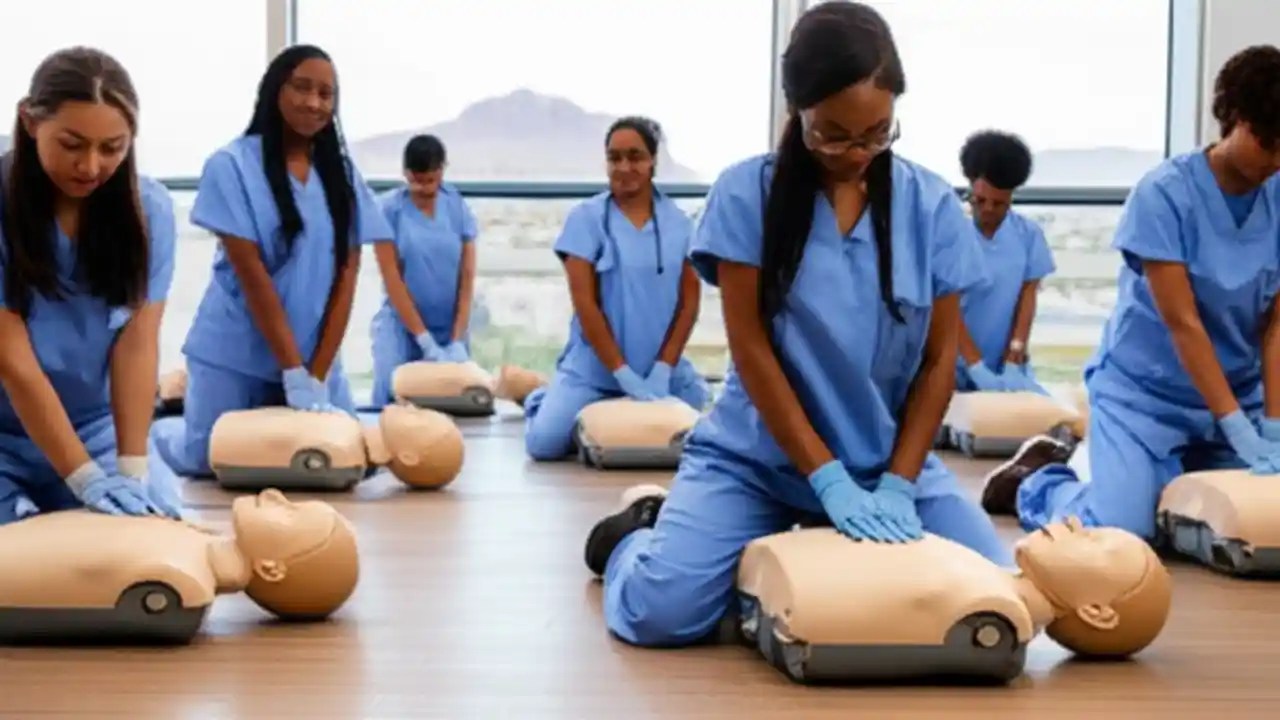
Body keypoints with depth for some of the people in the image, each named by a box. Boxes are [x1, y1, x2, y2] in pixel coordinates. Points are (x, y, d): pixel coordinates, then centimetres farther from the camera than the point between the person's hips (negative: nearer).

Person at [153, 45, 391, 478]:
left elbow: (346, 278, -1)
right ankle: (159, 437, 32)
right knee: (205, 460, -3)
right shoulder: (232, 166, -9)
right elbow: (251, 274, -14)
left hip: (315, 356, 4)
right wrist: (294, 376, -18)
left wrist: (317, 376, -10)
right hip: (235, 354, -3)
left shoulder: (343, 175, 3)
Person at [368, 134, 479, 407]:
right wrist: (425, 341, -13)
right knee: (390, 402, -11)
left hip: (450, 329, 2)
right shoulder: (390, 208, -6)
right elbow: (392, 278, -9)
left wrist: (458, 341, -9)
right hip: (402, 326, -2)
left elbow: (467, 276, 0)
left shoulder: (458, 208, 1)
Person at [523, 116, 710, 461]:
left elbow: (690, 300, 3)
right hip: (594, 370, -3)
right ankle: (542, 400, 17)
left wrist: (662, 370, -8)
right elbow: (584, 302, -9)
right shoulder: (586, 218, -5)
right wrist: (623, 374, -14)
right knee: (545, 442, -18)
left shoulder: (679, 223, 4)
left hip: (663, 369, 3)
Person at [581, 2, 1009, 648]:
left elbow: (939, 359, 1)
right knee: (661, 612, -23)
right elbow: (751, 347, -11)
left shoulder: (933, 207, -2)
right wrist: (828, 479, -17)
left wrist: (898, 484, -11)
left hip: (891, 462, 3)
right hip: (758, 457, -3)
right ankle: (637, 535, 16)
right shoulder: (748, 193, -9)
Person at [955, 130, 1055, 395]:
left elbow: (1027, 296, -1)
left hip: (1008, 364, 2)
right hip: (957, 368, -2)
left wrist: (1013, 362, -12)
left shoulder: (1028, 233, 0)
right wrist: (977, 369, -20)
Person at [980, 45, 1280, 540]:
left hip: (1238, 393, 6)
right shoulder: (1164, 193, -18)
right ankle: (1033, 482, 13)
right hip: (1144, 390, -5)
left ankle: (1176, 478, 22)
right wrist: (1240, 432, -24)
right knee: (1120, 529, -20)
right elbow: (1183, 324, -21)